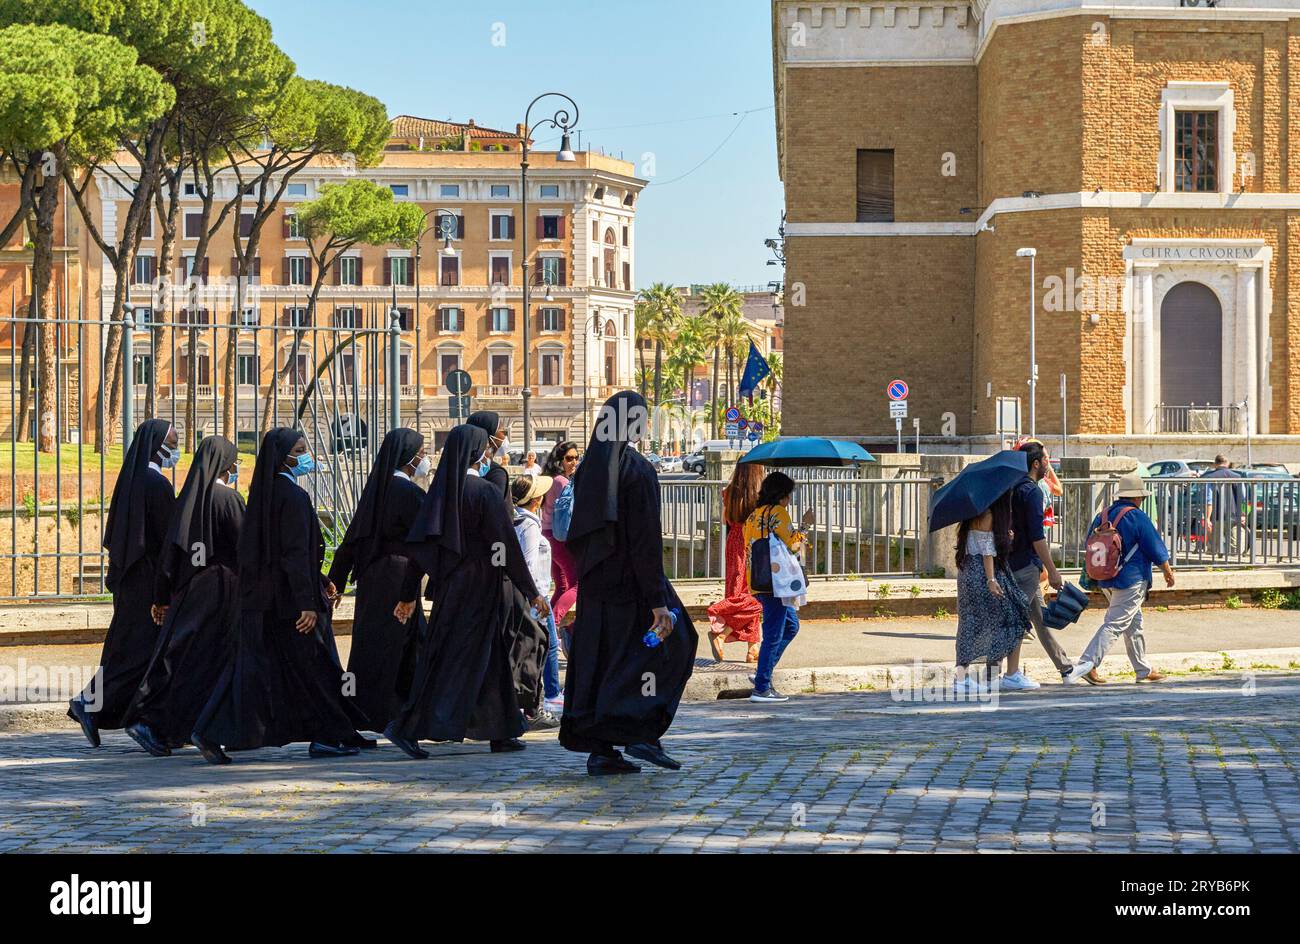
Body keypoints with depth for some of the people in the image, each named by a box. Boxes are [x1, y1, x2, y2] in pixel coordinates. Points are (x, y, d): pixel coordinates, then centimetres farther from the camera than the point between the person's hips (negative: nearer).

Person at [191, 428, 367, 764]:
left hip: (262, 598, 8)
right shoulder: (293, 496, -15)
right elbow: (295, 553, -20)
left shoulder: (266, 493, 14)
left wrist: (321, 582, 24)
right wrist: (307, 603, -22)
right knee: (312, 664, 3)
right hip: (287, 598, -8)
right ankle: (326, 737, 11)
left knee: (253, 667, 7)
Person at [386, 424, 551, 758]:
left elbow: (419, 544, 8)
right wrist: (532, 593, -7)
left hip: (447, 585, 7)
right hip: (478, 588, -7)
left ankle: (501, 733, 18)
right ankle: (406, 726, -7)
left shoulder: (439, 490, 5)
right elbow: (507, 546, -13)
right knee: (461, 656, -3)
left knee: (492, 655, 15)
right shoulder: (485, 491, -13)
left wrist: (409, 596, 14)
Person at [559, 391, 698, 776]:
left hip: (594, 585, 7)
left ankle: (598, 748, 9)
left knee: (596, 664, 9)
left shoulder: (587, 470, 8)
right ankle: (643, 733, -5)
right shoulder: (638, 470, -14)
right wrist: (659, 601, -18)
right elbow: (647, 541, -18)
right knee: (669, 646, 6)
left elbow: (577, 534, 12)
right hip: (631, 584, -7)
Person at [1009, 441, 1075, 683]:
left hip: (1013, 561, 9)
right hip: (1027, 564, -9)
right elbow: (1037, 537, -20)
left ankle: (1066, 666, 24)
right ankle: (1010, 673, -10)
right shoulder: (1032, 491, -15)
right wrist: (1052, 572, -18)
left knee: (1040, 617, 15)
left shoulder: (1014, 488, 13)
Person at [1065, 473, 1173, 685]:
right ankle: (1087, 664, -17)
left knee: (1134, 623, 18)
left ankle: (1144, 670, 24)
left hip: (1106, 580, 8)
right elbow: (1156, 549, -7)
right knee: (1114, 624, -8)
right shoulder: (1137, 517, -12)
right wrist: (1167, 571, 7)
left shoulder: (1102, 516, 8)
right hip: (1132, 580, -8)